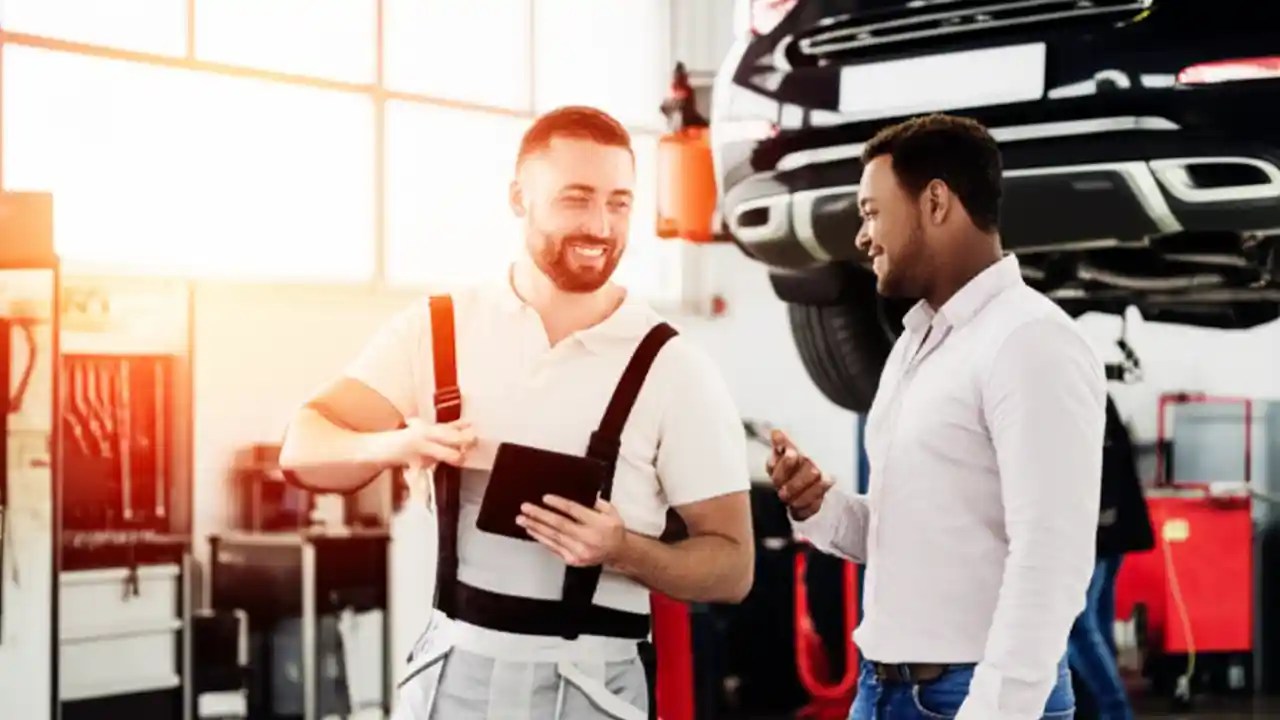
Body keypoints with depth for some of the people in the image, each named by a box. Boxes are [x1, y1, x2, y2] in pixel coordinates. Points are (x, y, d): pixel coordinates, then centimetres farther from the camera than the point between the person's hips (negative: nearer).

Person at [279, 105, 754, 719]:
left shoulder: (673, 369, -6)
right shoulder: (437, 329, 0)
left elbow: (732, 565, -3)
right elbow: (304, 450, -5)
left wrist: (625, 551, -21)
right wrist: (397, 445, -24)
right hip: (449, 669, 2)